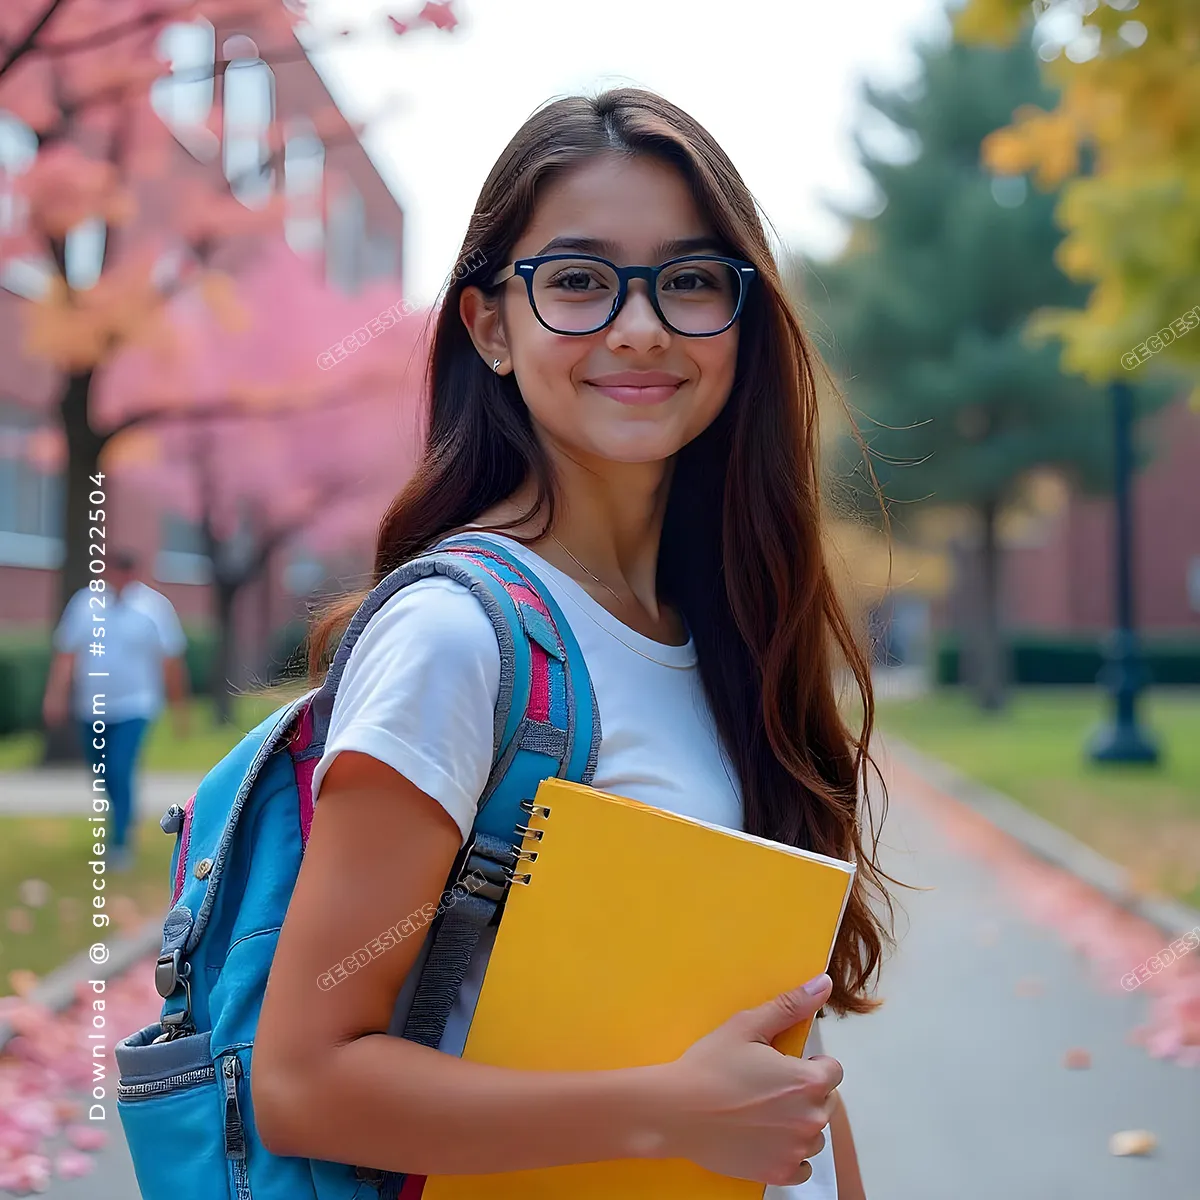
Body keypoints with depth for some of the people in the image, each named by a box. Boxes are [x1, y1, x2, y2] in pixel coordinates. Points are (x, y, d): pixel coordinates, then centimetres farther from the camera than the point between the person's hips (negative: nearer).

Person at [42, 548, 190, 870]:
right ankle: (127, 818, 41)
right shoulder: (85, 603, 0)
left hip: (133, 709, -4)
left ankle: (119, 842, -7)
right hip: (90, 708, 4)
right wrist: (56, 694, -11)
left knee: (120, 773, -16)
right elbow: (66, 653, -1)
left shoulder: (155, 606, -6)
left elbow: (171, 662, -3)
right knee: (104, 776, 15)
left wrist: (179, 708, -1)